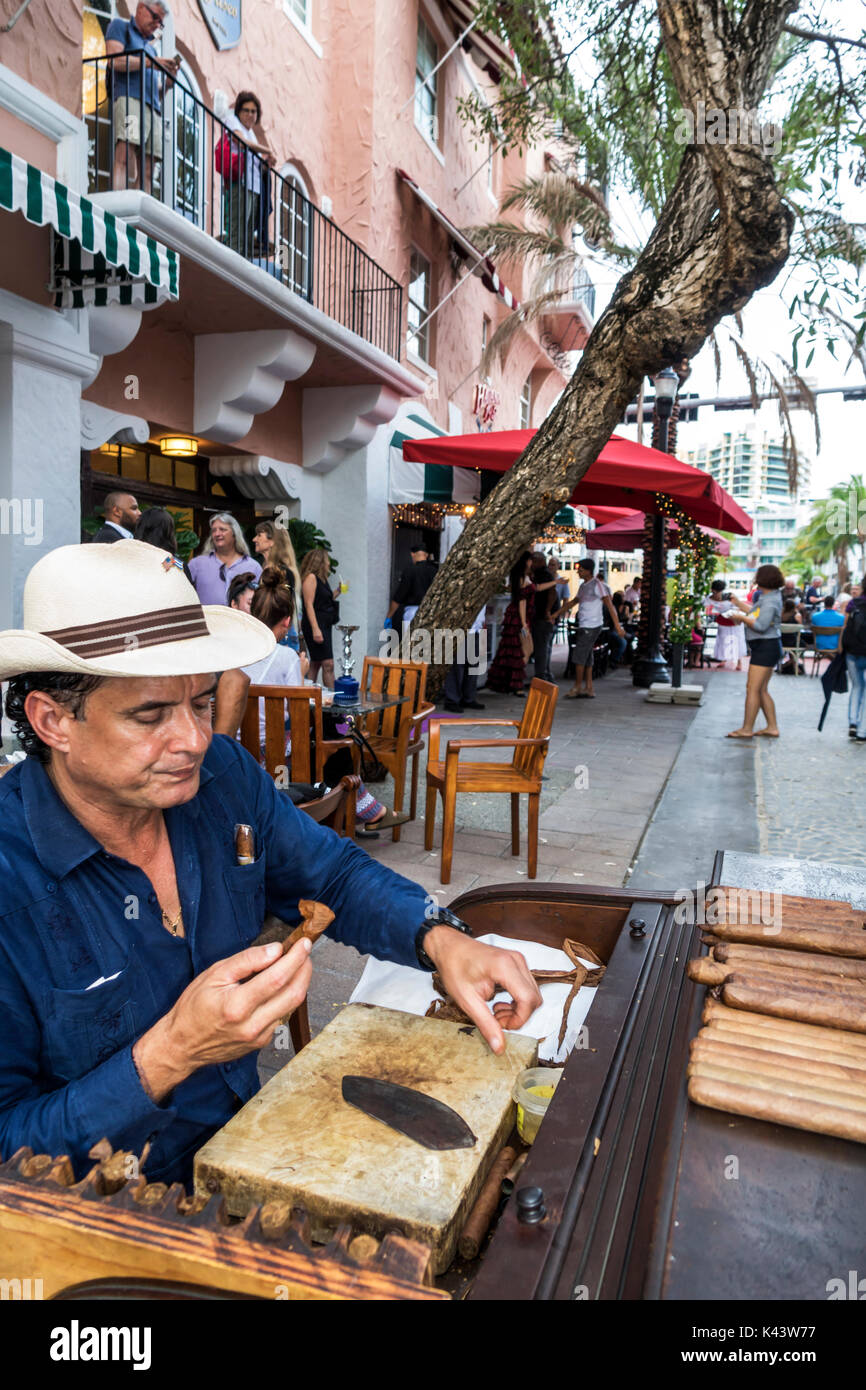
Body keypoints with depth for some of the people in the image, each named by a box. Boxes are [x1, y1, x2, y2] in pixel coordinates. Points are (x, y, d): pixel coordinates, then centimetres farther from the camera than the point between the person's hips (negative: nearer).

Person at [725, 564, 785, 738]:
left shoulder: (770, 601, -18)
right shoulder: (767, 596, 13)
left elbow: (761, 625, -25)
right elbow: (755, 612, 24)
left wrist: (742, 618, -13)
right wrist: (738, 603, 24)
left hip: (766, 647, -11)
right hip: (765, 647, 11)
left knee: (753, 689, -8)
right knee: (762, 690, 14)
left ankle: (746, 729, -5)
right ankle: (772, 727, 18)